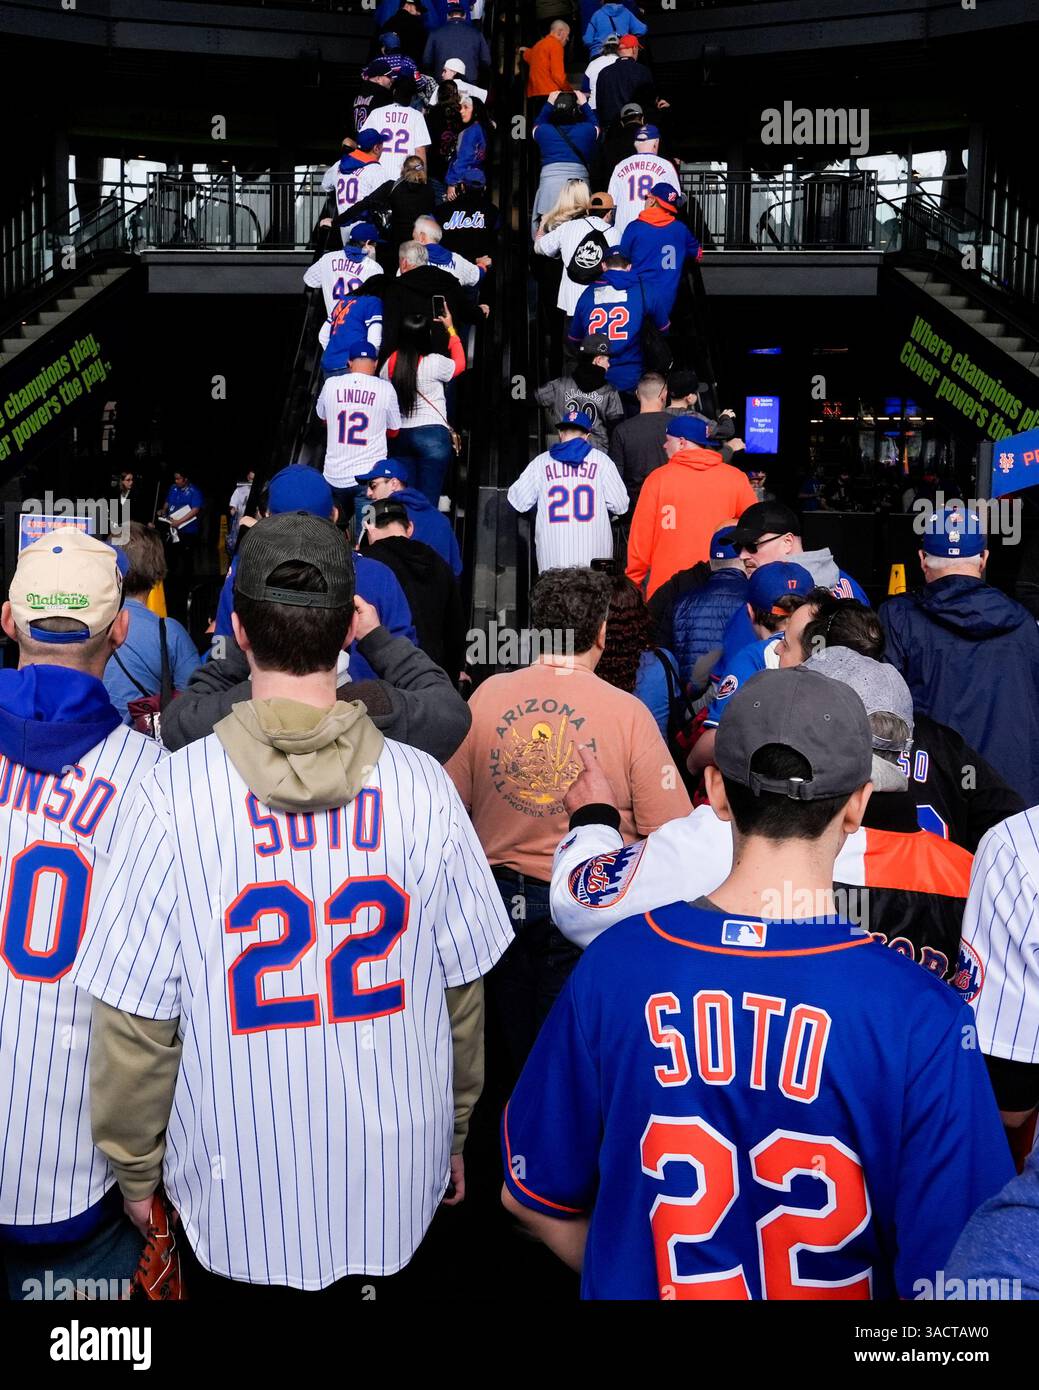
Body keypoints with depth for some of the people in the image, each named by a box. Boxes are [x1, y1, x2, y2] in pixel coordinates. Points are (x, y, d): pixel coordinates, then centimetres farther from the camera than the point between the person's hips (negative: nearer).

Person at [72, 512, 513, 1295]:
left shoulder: (175, 795, -18)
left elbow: (134, 1018, -12)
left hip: (238, 1193, -1)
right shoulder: (422, 786, -13)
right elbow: (460, 989, -3)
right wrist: (453, 1132, 14)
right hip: (393, 1173, 2)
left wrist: (136, 1171, 6)